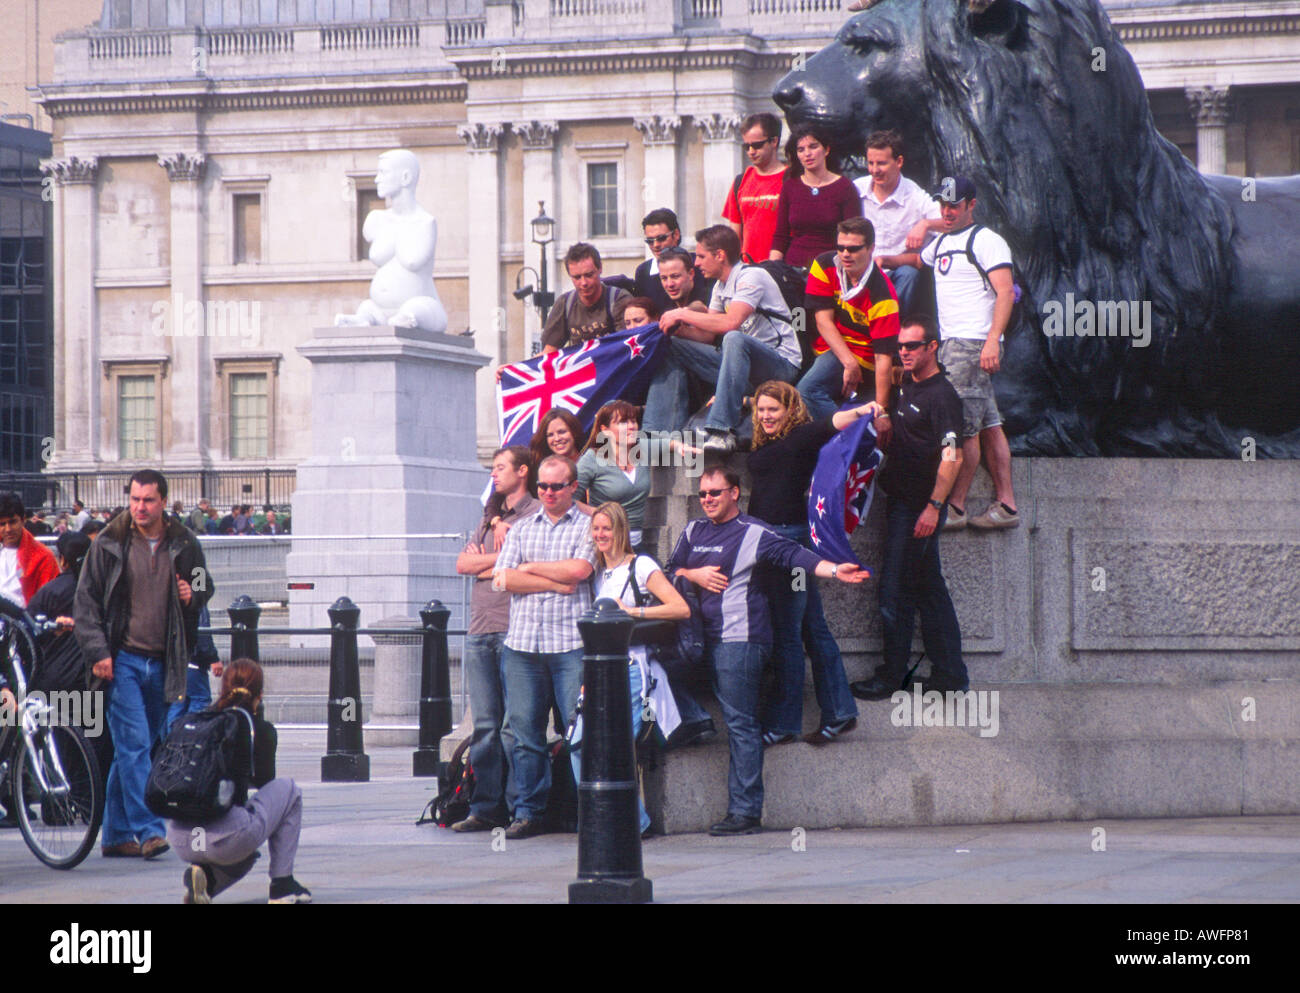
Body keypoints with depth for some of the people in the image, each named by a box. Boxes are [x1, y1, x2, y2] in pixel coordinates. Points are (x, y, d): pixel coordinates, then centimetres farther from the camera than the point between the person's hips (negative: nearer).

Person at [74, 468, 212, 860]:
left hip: (161, 662, 3)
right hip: (123, 661, -3)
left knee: (132, 750, 10)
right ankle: (148, 830, -16)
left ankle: (116, 835, 17)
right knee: (134, 745, -13)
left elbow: (205, 585, 22)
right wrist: (98, 651, -9)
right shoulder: (109, 545, -2)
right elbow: (86, 600, 1)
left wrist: (193, 596, -3)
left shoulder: (184, 545, 5)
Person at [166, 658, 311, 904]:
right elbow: (265, 783, 15)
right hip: (226, 837, -6)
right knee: (288, 790, 20)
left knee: (245, 855, 39)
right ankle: (282, 885, 17)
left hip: (179, 839, 6)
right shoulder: (260, 729, 3)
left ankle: (203, 876, 5)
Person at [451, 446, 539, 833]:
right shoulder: (490, 518, 23)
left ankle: (516, 807, -6)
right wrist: (501, 556, 0)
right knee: (485, 724, 4)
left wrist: (483, 564, 2)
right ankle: (486, 808, 5)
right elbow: (462, 564, 13)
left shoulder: (536, 515, -1)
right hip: (481, 631, 7)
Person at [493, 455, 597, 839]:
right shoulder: (521, 529, 17)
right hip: (523, 642, 4)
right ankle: (527, 812, 8)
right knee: (525, 729, 3)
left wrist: (530, 568, 2)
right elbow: (504, 578, 4)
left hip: (571, 644, -4)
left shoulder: (587, 527, 5)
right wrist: (557, 582, -5)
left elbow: (578, 570, -11)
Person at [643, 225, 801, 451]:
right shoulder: (721, 286, 14)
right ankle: (659, 431, -4)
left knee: (734, 339, -40)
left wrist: (684, 314, -18)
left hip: (780, 363, -9)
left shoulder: (751, 276, -13)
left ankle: (722, 432, -47)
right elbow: (708, 335, 12)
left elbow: (731, 322, -28)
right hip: (742, 359, 9)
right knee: (672, 347, 2)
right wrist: (679, 328, -8)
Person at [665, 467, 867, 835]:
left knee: (741, 724, -9)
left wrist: (834, 570, -24)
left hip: (741, 639, -6)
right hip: (708, 637, 6)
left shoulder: (754, 533, -2)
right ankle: (740, 808, 8)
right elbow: (670, 570, 20)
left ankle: (746, 811, -11)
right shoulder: (694, 531, 17)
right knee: (735, 723, 6)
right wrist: (694, 575, -1)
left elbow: (793, 556, -10)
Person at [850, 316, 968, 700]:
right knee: (929, 589, 12)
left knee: (896, 590, -5)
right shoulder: (906, 383, 11)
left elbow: (951, 457, -23)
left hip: (918, 506, -9)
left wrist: (934, 506, -29)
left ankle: (889, 678, 3)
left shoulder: (941, 395, -16)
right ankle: (950, 674, 17)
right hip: (901, 500, 9)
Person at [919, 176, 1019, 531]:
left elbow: (1005, 292, -16)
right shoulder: (941, 244, 20)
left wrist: (992, 341, -25)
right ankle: (1005, 505, 6)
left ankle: (955, 506, -8)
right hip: (950, 343, 9)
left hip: (975, 343, -9)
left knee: (965, 427, -9)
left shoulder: (986, 241, -7)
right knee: (988, 426, 7)